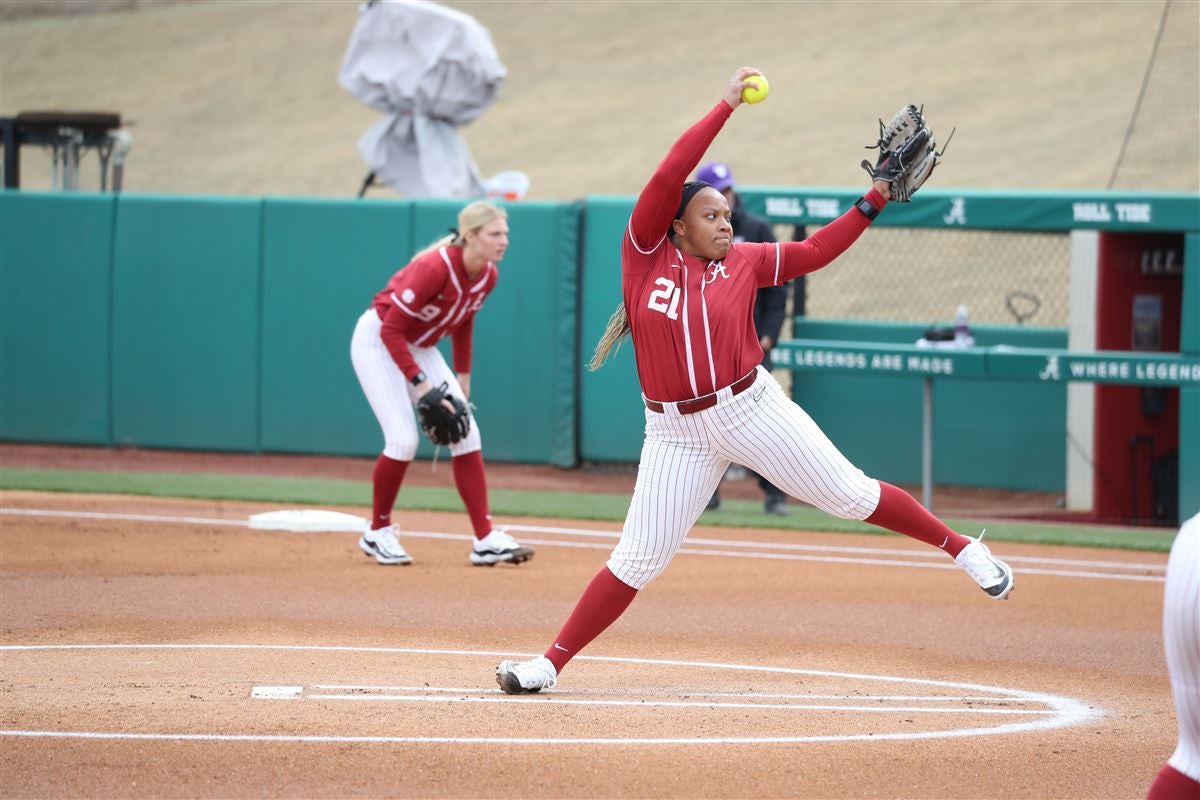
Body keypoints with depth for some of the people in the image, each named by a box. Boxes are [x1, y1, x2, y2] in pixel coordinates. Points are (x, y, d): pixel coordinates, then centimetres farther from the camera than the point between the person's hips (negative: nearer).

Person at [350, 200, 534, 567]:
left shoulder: (488, 275, -8)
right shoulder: (434, 269, -31)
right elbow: (391, 330, -28)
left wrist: (463, 377, 11)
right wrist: (420, 382, -31)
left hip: (421, 348, 8)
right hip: (378, 341, -7)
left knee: (466, 433, -5)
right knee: (403, 439, -18)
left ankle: (486, 540, -5)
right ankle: (378, 533, 4)